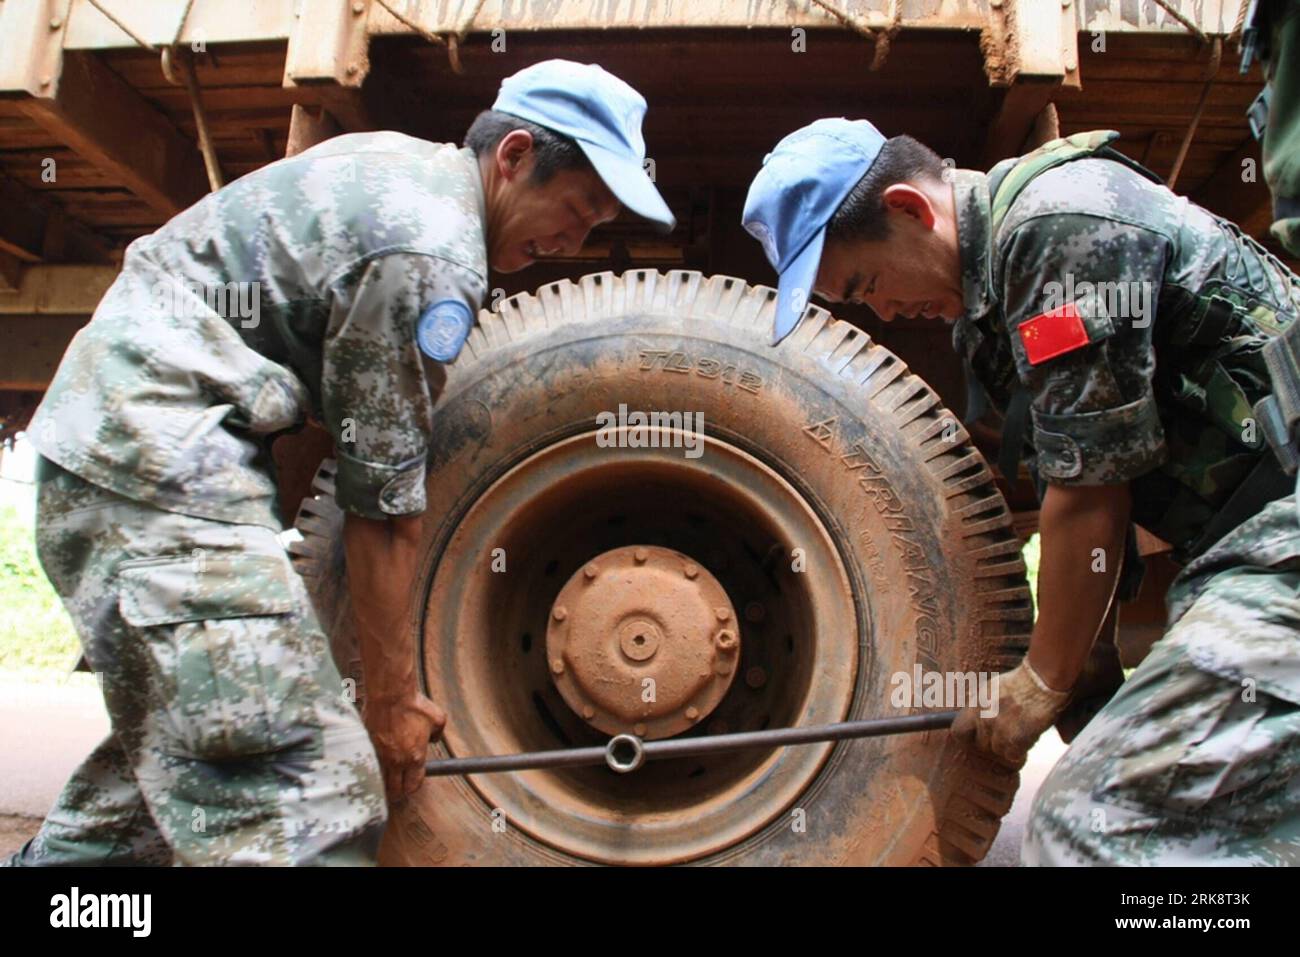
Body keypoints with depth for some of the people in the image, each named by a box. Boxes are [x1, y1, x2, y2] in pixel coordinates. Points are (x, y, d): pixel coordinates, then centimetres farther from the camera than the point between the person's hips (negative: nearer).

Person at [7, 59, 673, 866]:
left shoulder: (408, 166, 13)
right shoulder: (429, 254, -17)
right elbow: (384, 498, -15)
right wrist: (392, 701, -5)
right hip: (162, 466, -11)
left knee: (175, 743, 23)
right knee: (305, 801, -16)